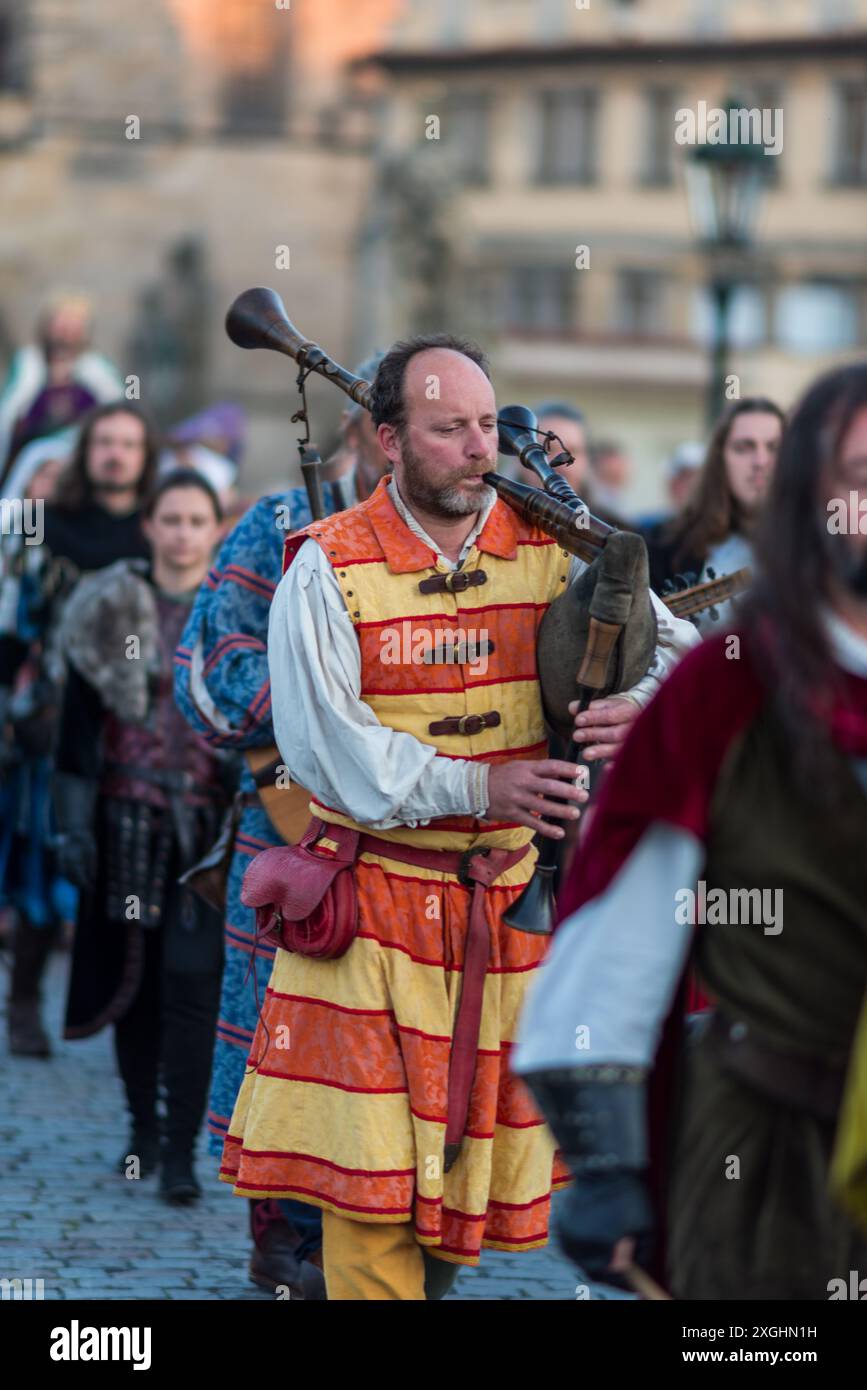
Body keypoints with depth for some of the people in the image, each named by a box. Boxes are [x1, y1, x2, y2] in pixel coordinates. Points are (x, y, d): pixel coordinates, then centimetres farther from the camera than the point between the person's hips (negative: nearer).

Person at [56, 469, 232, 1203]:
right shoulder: (111, 610, 4)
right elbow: (80, 720, 4)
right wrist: (74, 819, -2)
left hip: (207, 823, -2)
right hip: (127, 817, 2)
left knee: (190, 979, -9)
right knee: (130, 974, 7)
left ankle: (182, 1151, -7)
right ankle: (143, 1128, 22)